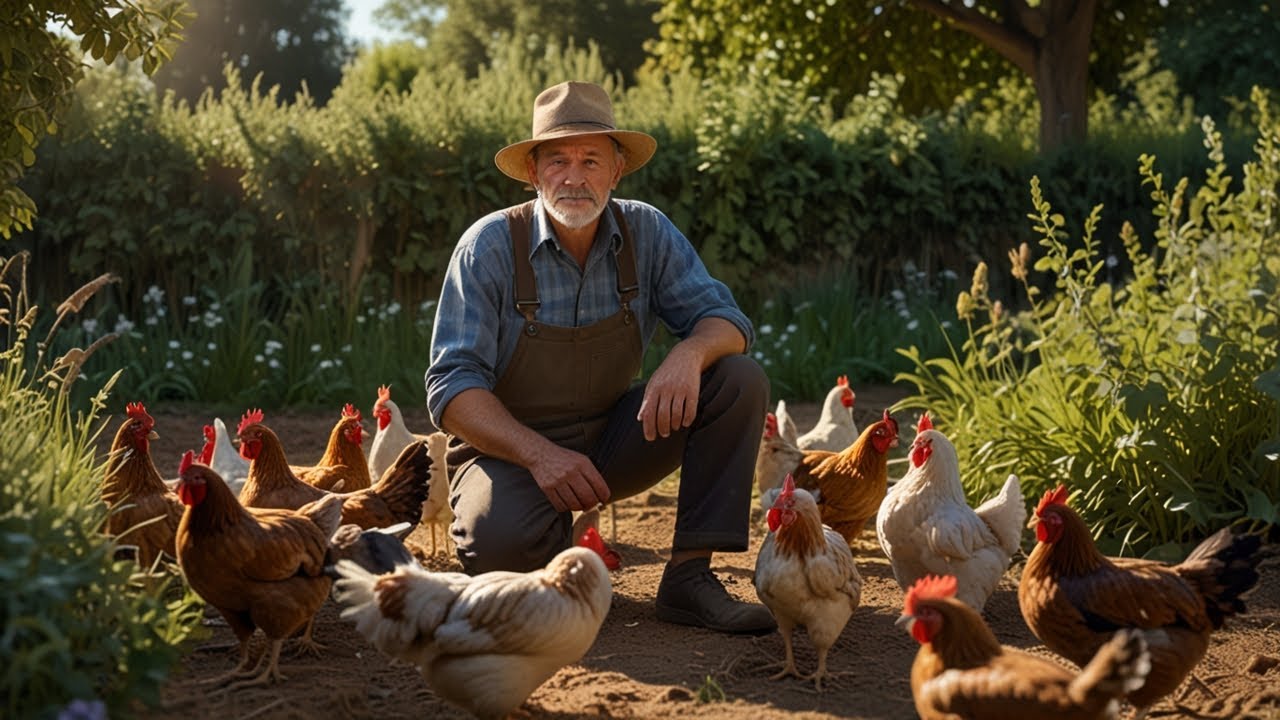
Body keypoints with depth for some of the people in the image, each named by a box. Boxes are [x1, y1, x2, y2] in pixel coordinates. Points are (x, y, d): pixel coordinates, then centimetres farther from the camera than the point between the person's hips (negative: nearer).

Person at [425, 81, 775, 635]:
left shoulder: (645, 232, -5)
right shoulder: (490, 245, -15)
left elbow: (724, 319, -6)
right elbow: (452, 387, -18)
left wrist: (689, 354, -31)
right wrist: (539, 454, -34)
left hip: (609, 441, 4)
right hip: (510, 449, -4)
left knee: (739, 380, -15)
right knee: (500, 540, -38)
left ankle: (689, 577, -15)